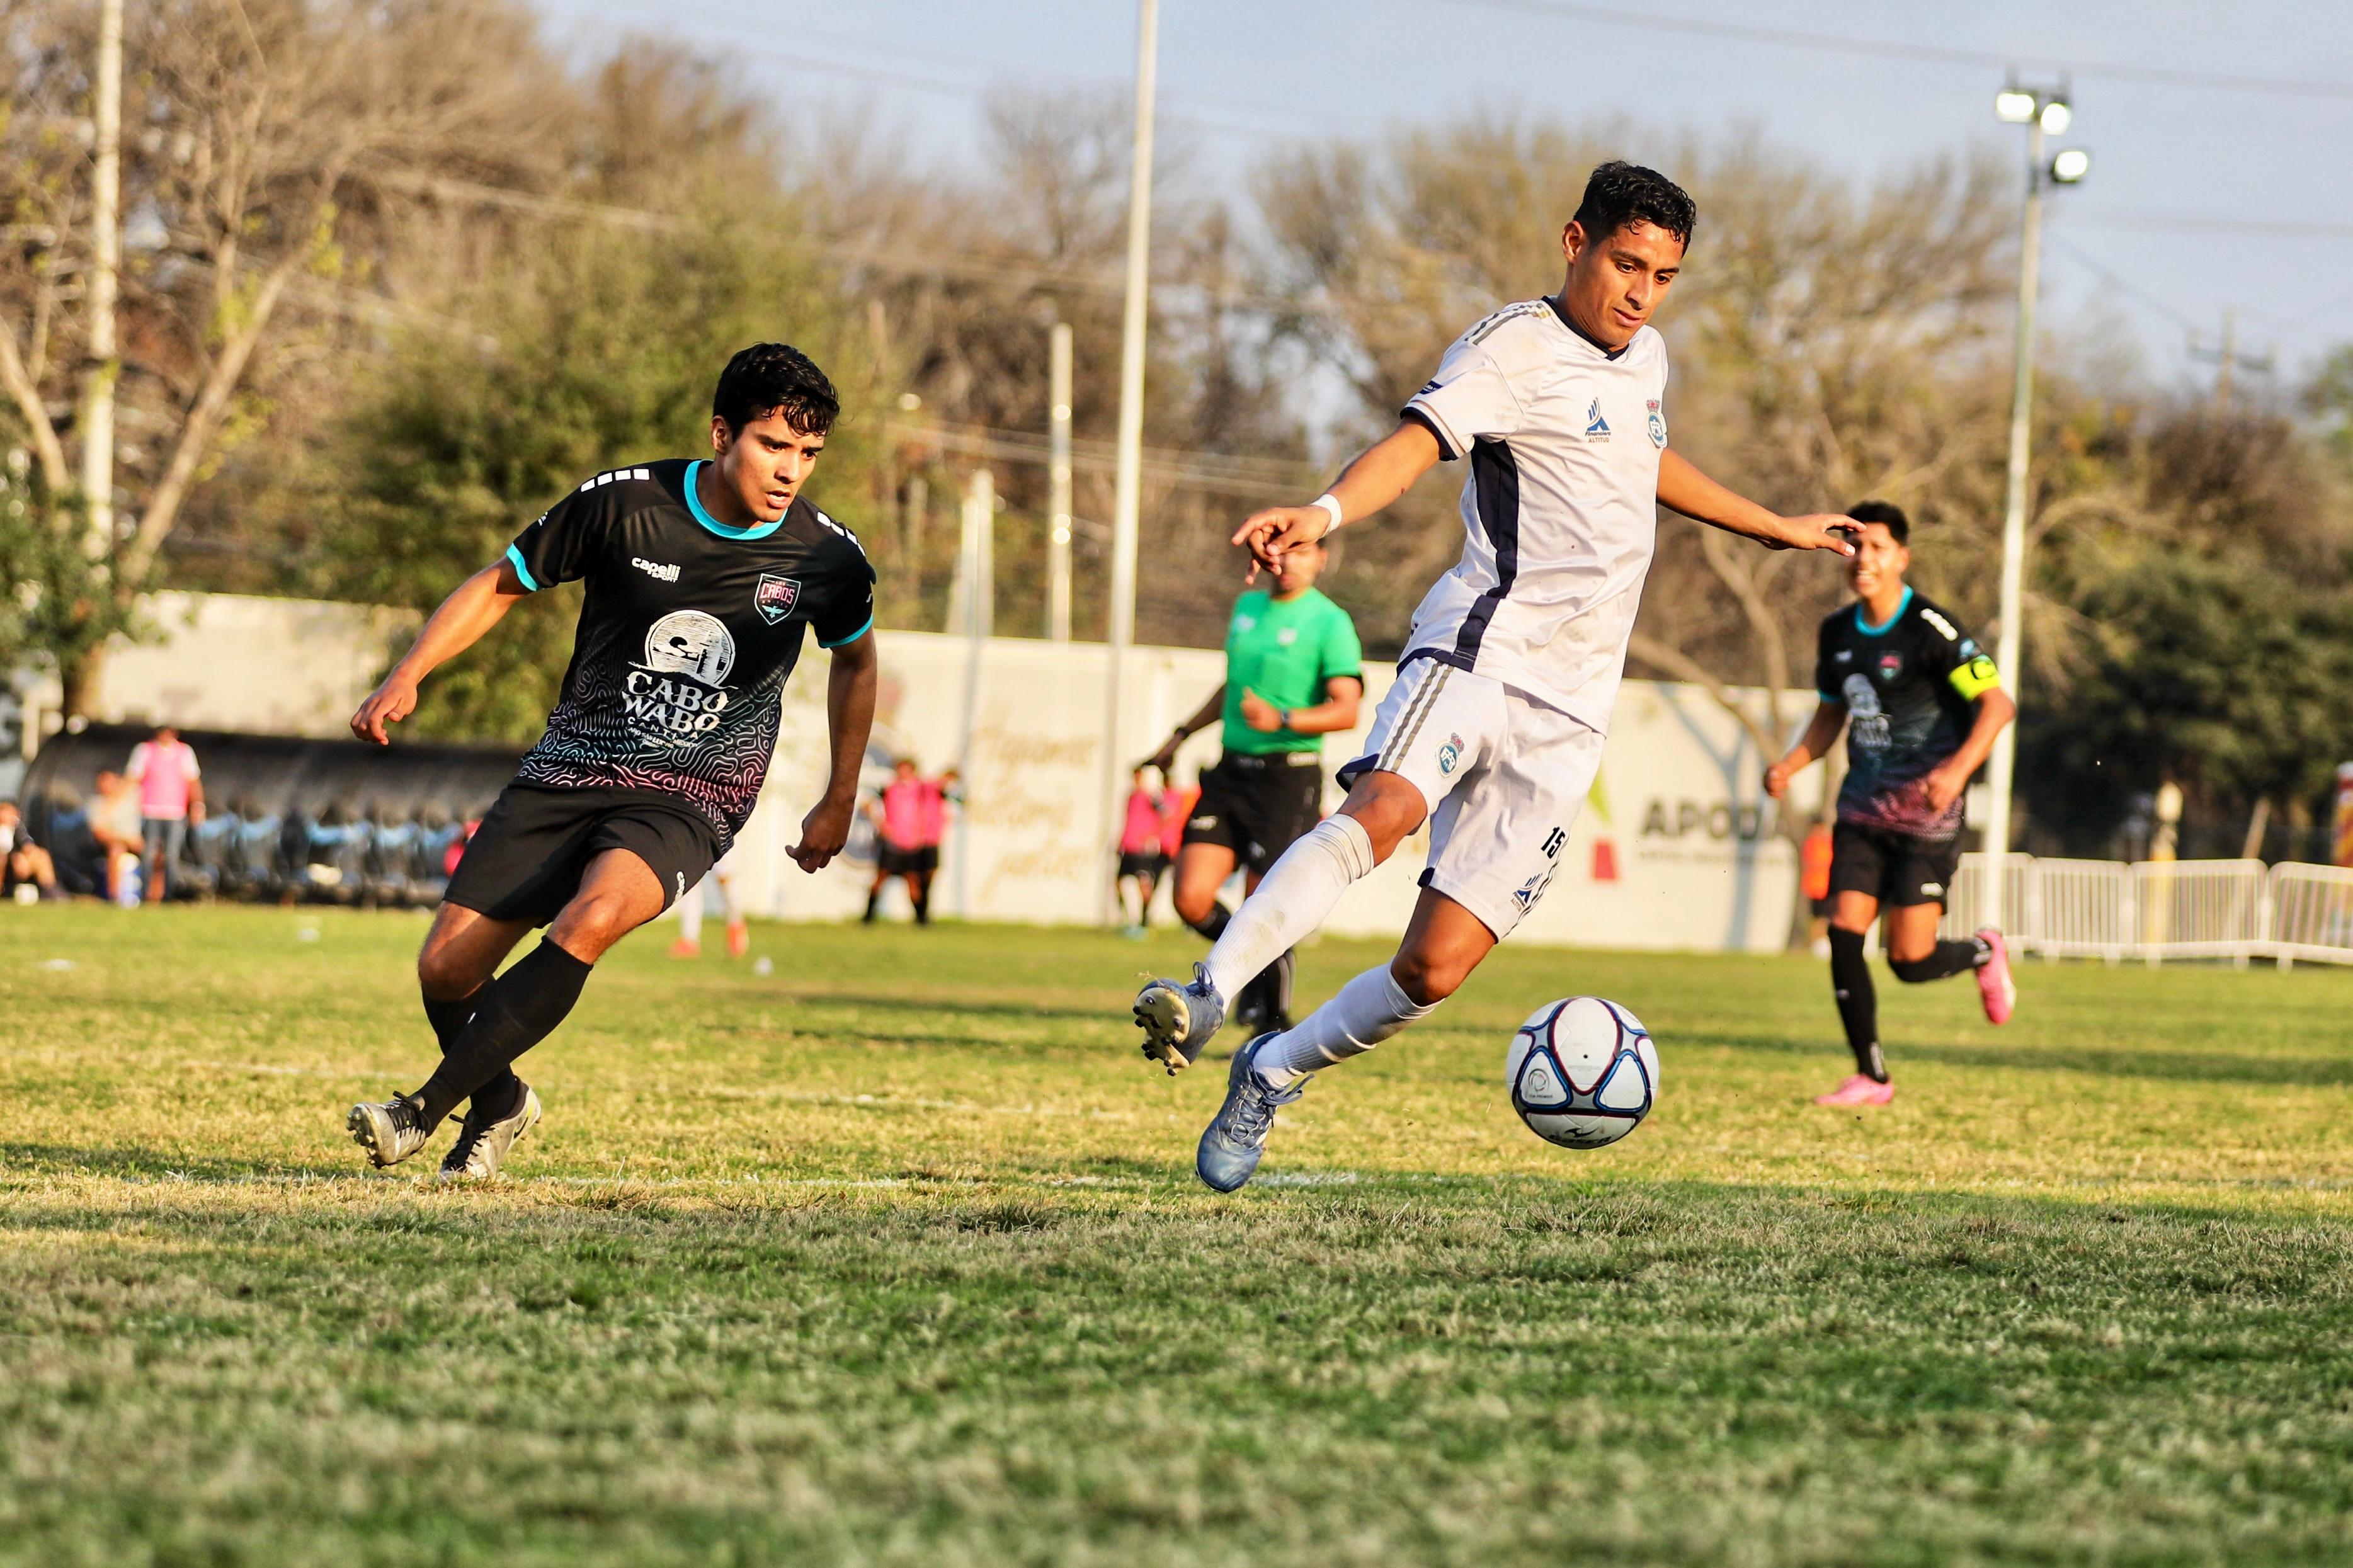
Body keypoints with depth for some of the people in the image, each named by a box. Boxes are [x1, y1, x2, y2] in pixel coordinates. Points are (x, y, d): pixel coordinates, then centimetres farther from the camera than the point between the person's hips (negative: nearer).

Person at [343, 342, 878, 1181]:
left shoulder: (827, 559, -6)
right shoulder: (623, 503, -9)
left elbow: (855, 659, 18)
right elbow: (500, 584, 4)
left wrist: (840, 802, 21)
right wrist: (407, 675, -9)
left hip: (692, 797, -2)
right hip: (571, 766, 2)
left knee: (590, 922, -33)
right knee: (447, 967, -6)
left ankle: (425, 1109, -26)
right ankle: (499, 1102, 28)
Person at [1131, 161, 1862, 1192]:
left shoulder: (1645, 357, 19)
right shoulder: (1518, 349, -6)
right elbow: (1419, 437, -24)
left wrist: (1776, 529, 50)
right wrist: (1323, 513, -44)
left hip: (1569, 708, 6)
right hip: (1484, 642, -6)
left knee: (1436, 968, -3)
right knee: (1384, 810, -38)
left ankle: (1272, 1074, 18)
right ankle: (1206, 996, -41)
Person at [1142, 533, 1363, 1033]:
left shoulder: (1330, 623, -7)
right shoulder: (1247, 607, 14)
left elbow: (1346, 710, -16)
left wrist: (1283, 721, -31)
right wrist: (1182, 734, 33)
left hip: (1288, 779, -6)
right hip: (1230, 772, 6)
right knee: (1191, 900, -6)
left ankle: (1274, 1022, 13)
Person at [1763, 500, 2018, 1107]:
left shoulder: (1930, 630, -13)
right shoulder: (1837, 633, 8)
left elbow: (1997, 703, -17)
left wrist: (1958, 769, -32)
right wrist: (1790, 765, 5)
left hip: (1924, 814, -6)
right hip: (1863, 809, 6)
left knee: (1909, 960, -9)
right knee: (1843, 938, -6)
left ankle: (1983, 954, 25)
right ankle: (1871, 1077, 5)